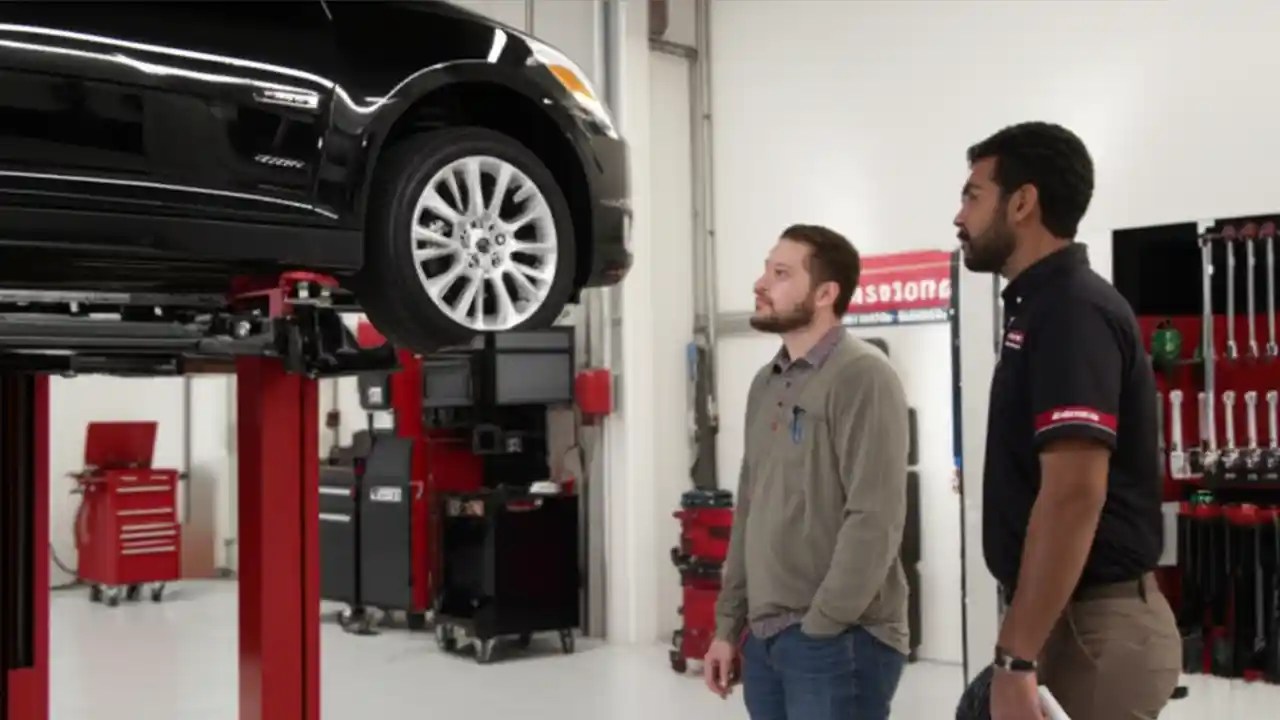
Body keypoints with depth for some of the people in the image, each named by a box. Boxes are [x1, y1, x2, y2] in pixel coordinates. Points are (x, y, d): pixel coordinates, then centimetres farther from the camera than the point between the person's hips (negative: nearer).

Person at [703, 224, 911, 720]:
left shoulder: (862, 375, -11)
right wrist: (729, 625, 13)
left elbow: (875, 519, -17)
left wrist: (821, 627, -16)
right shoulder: (765, 384, 14)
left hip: (839, 641, -7)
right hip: (764, 639, 7)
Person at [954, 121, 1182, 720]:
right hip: (1067, 617, 9)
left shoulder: (1071, 310, -17)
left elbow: (1075, 496, -25)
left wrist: (1016, 659, -24)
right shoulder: (1044, 307, 13)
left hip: (1093, 626, -9)